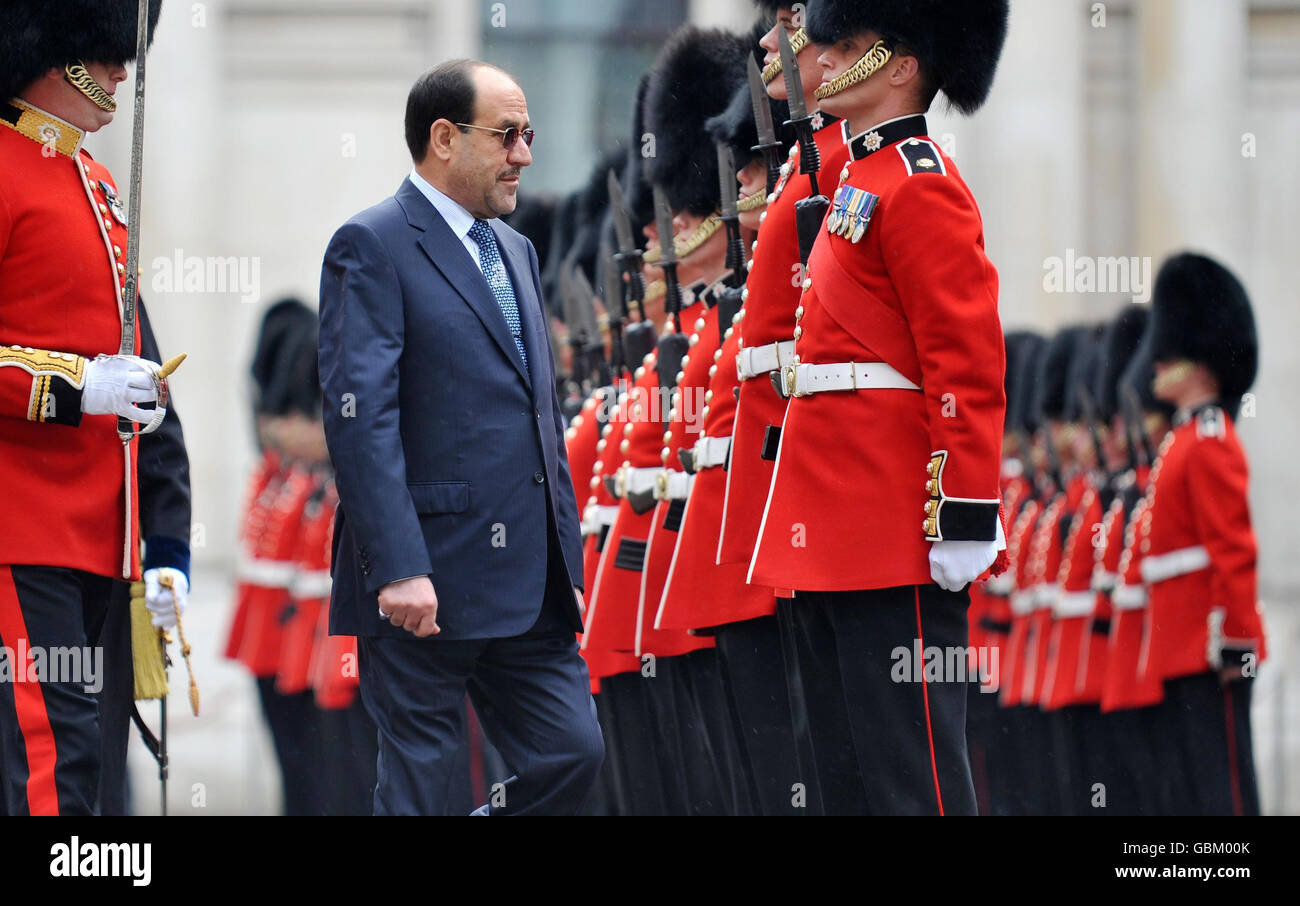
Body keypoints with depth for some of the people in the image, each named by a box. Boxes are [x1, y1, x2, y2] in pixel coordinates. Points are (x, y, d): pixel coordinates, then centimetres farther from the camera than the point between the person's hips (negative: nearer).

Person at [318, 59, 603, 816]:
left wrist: (568, 560, 17)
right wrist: (398, 568, -23)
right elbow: (361, 415, -16)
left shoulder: (516, 251, 19)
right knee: (416, 784, -1)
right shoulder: (372, 247, -7)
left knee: (575, 752, 3)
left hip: (530, 584, 8)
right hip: (428, 582, -8)